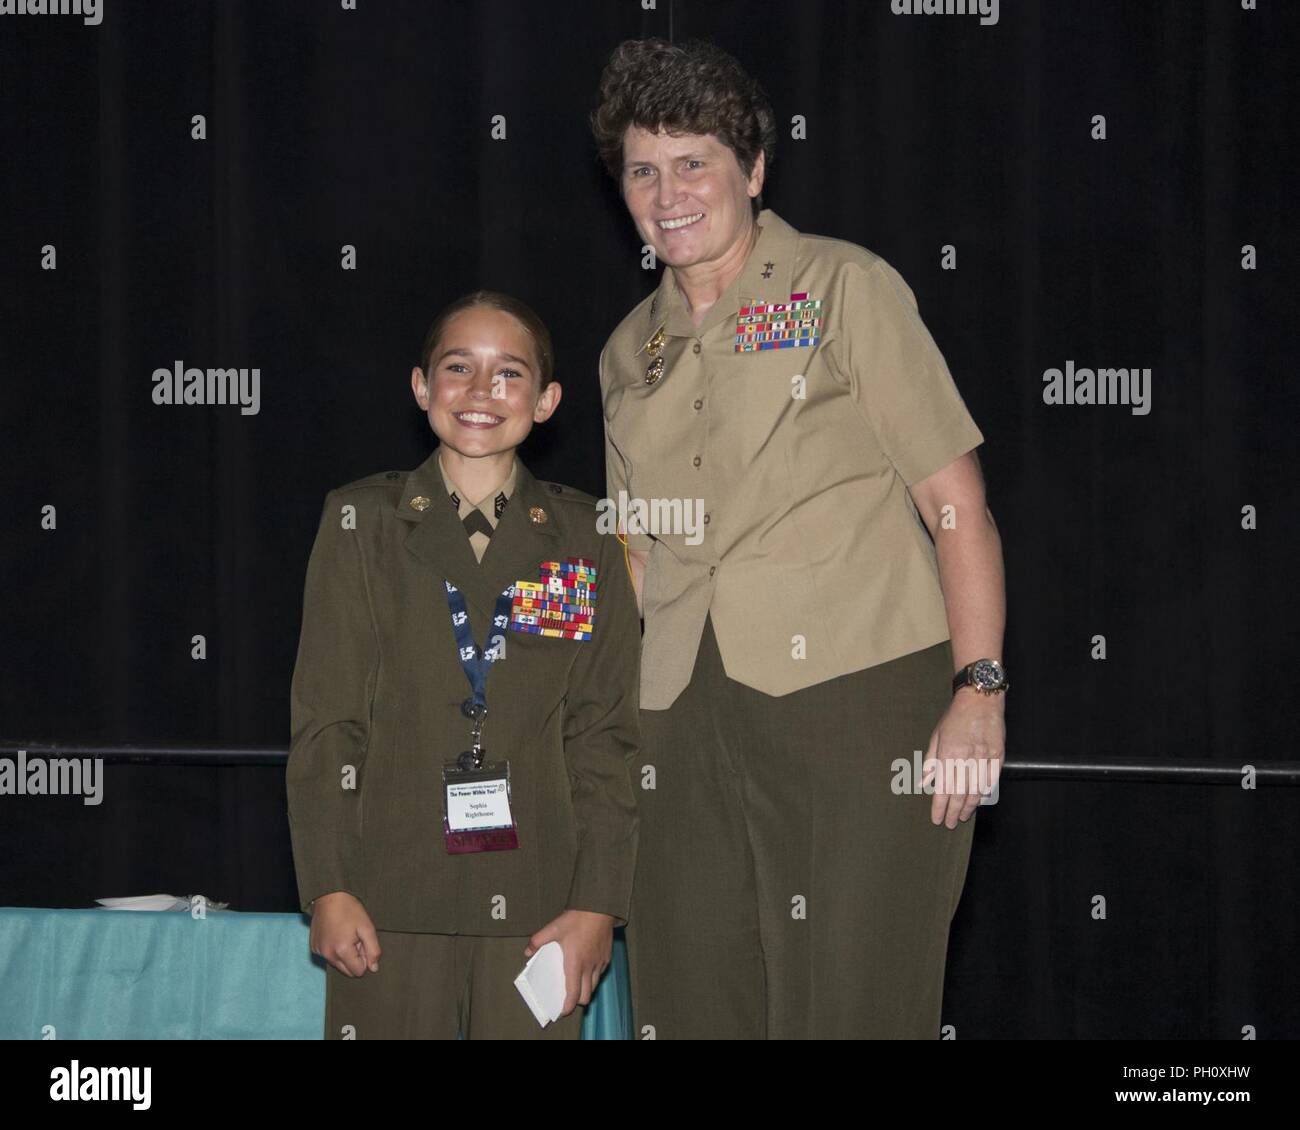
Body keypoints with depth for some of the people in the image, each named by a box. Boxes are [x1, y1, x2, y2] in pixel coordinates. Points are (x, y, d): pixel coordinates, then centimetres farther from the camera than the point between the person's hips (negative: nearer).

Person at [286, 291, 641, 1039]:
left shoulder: (585, 538, 8)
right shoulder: (362, 522, 6)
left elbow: (605, 737, 6)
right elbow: (324, 721, 3)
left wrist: (598, 903, -3)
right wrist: (327, 890, -5)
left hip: (535, 909, 1)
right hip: (391, 901, -1)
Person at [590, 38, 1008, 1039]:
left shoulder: (843, 288, 3)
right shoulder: (631, 353, 18)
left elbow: (956, 503, -3)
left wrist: (978, 692, -13)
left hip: (859, 698, -5)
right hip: (688, 723, 5)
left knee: (850, 1010, -9)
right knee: (695, 1010, 3)